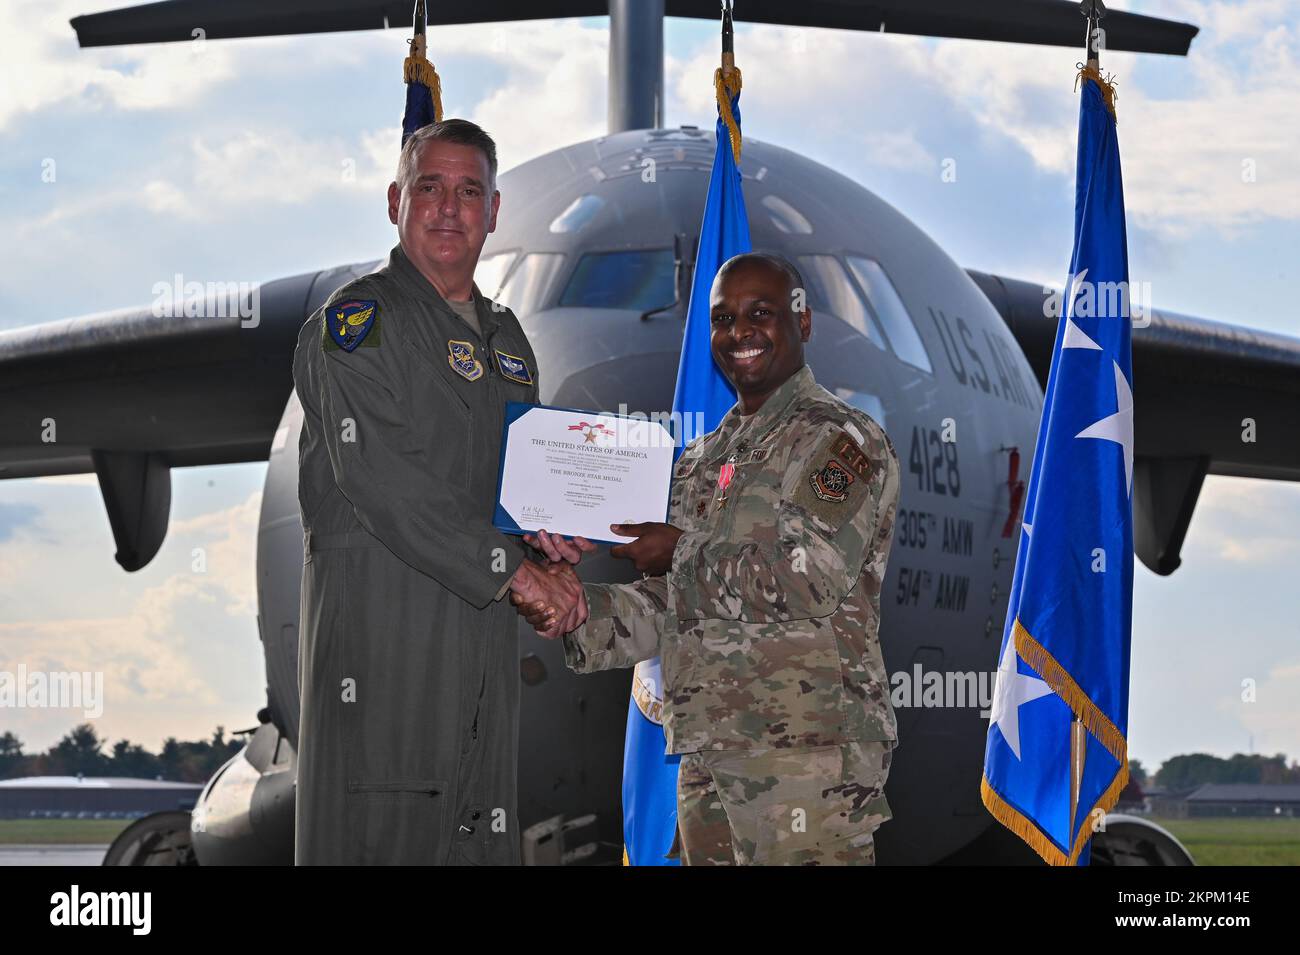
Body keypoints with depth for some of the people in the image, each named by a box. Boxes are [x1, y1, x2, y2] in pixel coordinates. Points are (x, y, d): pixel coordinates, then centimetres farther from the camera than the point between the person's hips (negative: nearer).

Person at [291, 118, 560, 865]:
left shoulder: (505, 335, 21)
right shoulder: (355, 322, -4)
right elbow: (380, 478, -15)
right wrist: (511, 568, -15)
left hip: (484, 632, 7)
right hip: (381, 627, -7)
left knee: (478, 828, 6)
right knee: (379, 832, -9)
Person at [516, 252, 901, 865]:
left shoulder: (840, 440, -3)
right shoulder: (701, 461, 21)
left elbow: (814, 577, -16)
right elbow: (667, 609, 19)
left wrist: (681, 554, -7)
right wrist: (578, 610, 0)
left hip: (809, 758, -7)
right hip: (708, 762, 7)